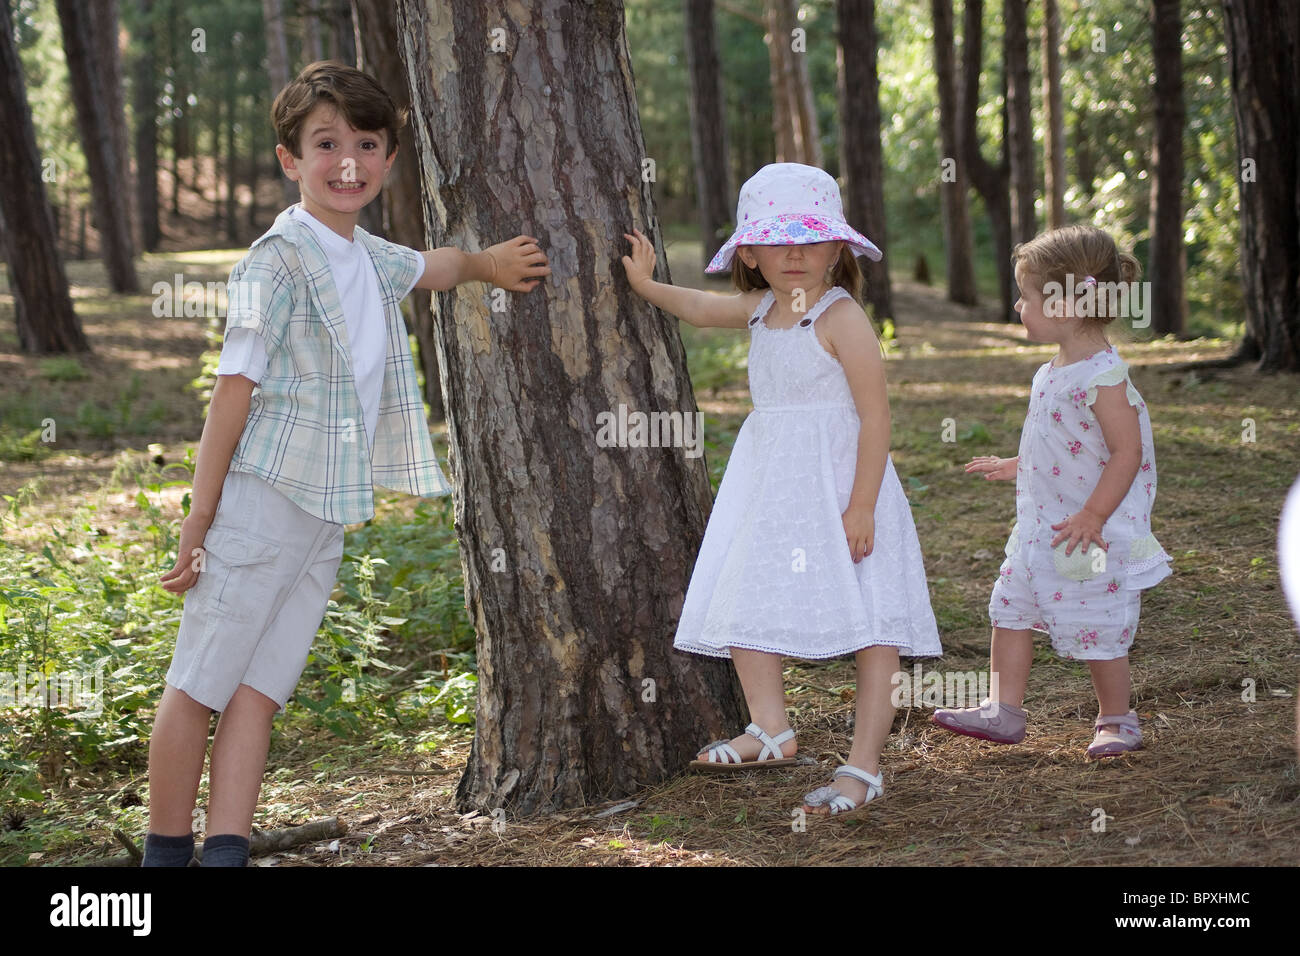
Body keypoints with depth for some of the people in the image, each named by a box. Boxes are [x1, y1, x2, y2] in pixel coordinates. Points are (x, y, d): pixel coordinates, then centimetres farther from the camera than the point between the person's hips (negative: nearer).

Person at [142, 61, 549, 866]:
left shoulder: (372, 260, 13)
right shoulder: (280, 260, -10)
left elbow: (432, 266, 38)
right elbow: (235, 389, -13)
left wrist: (490, 264, 19)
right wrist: (200, 516, -14)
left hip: (330, 514, 7)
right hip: (264, 498, -7)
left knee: (260, 690, 6)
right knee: (198, 685, 1)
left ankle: (227, 851, 7)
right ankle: (166, 853, 10)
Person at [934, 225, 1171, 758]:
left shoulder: (1102, 376, -21)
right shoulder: (1057, 369, 8)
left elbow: (1127, 452, -23)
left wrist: (1092, 516, -25)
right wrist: (1017, 466, 26)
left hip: (1091, 533, -9)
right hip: (1041, 525, 9)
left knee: (1099, 630, 3)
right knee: (1011, 608, 10)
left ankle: (1117, 720, 20)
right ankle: (1004, 713, 18)